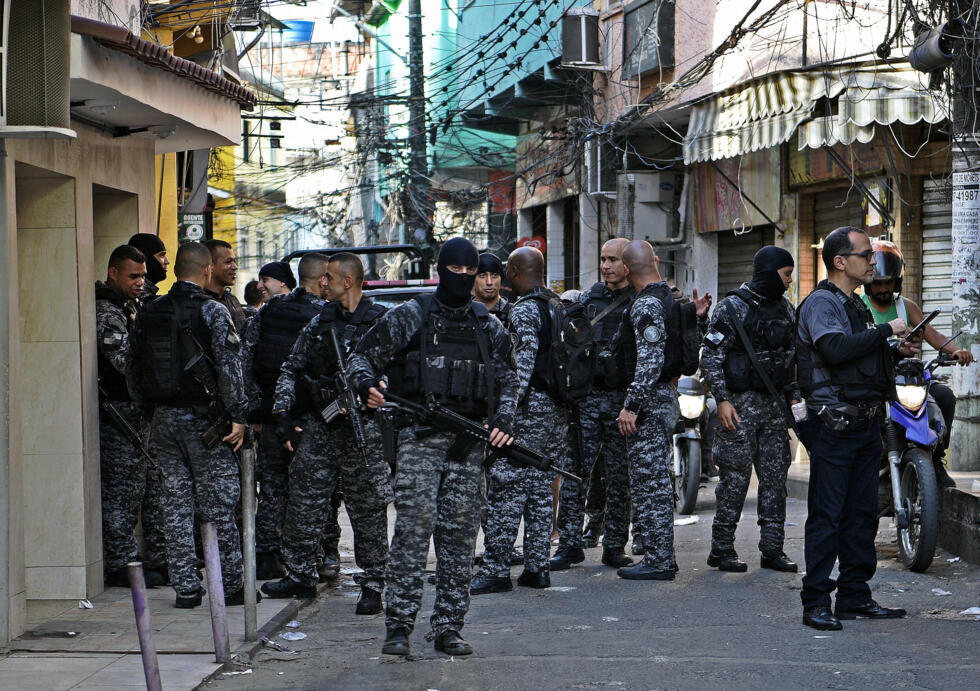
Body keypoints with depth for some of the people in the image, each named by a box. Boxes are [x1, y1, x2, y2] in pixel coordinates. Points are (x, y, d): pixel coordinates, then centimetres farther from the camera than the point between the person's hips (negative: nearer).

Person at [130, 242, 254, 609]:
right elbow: (229, 368, -13)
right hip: (201, 418, -4)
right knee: (218, 504, 2)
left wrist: (149, 407, 16)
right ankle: (232, 585, 5)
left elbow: (135, 370, 8)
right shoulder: (213, 311, -8)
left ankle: (185, 587, 8)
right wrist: (239, 416, -9)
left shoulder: (150, 312, 7)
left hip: (162, 417, 4)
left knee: (177, 503, 8)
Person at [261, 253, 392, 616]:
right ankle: (300, 576, 17)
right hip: (317, 424, 5)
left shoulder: (381, 323, -2)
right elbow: (292, 368, 16)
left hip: (362, 427, -5)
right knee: (304, 501, 5)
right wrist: (283, 413, 5)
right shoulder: (320, 321, 13)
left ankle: (372, 585, 5)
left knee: (367, 508, -2)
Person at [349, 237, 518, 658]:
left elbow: (508, 380, 20)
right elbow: (363, 355, 6)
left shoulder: (490, 327, 15)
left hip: (470, 442, 3)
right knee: (413, 527, -11)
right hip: (420, 438, -3)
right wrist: (368, 386, -15)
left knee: (460, 533, 3)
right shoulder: (409, 316, 5)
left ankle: (448, 628, 8)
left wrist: (503, 421, 3)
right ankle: (399, 626, -9)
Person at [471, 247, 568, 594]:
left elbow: (525, 360, -19)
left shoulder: (523, 310, -11)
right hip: (559, 409, 8)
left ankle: (496, 570, -8)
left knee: (506, 488, -7)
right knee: (540, 487, 11)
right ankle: (537, 568, 12)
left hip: (530, 407, -8)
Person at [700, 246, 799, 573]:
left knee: (775, 478, 5)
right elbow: (710, 356, -9)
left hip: (775, 405, 6)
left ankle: (772, 549, 10)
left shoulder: (786, 309, 13)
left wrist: (794, 394, 12)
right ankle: (721, 549, 2)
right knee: (735, 478, -5)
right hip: (741, 404, -6)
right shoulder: (733, 308, -7)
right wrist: (722, 400, -16)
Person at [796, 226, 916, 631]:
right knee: (827, 516, -7)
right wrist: (886, 330, -20)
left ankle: (855, 597, 17)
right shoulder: (821, 302, -10)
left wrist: (896, 352, 13)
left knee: (861, 513, 11)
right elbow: (835, 349, -27)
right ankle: (816, 602, -4)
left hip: (865, 423, 9)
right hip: (834, 425, -9)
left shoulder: (855, 304, 20)